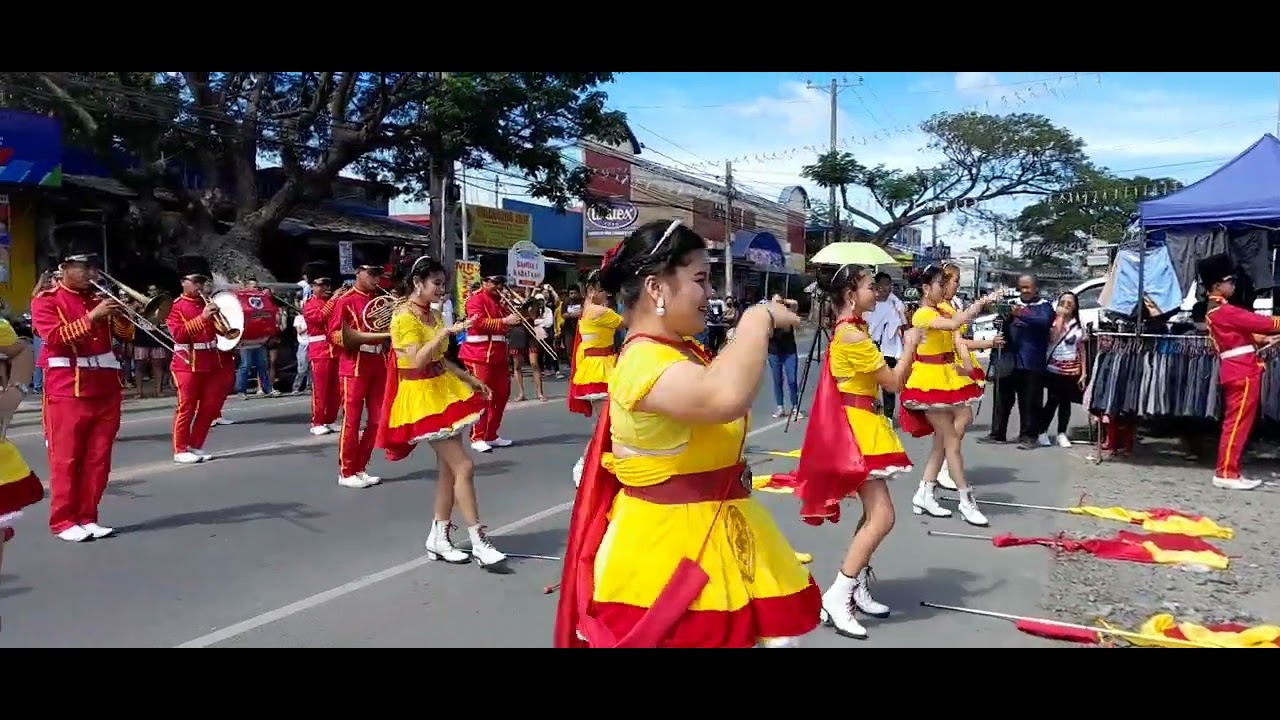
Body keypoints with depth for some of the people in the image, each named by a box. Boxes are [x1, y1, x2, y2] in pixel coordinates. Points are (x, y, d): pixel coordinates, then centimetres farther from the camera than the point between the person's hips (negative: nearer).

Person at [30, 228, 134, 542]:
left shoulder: (100, 297, 14)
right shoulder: (46, 300, -2)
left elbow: (126, 334, 12)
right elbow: (54, 337, -17)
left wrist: (118, 314, -7)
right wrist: (91, 317, -25)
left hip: (106, 390, 5)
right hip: (67, 390, -5)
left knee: (98, 459, 7)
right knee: (66, 458, 0)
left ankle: (87, 517, 15)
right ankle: (63, 521, 8)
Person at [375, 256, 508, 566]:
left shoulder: (432, 315, 12)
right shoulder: (404, 316, -15)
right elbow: (418, 360, -27)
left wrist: (471, 380, 13)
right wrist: (446, 331, -30)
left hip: (443, 391, 9)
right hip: (422, 397, -9)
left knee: (448, 468, 9)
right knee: (463, 466, -10)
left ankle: (439, 537, 18)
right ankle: (478, 541, -4)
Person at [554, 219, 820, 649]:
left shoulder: (681, 351, 8)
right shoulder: (645, 362, -26)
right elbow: (726, 397, -45)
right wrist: (759, 319, -31)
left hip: (715, 538, 10)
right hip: (666, 548, -10)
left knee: (778, 633, 15)